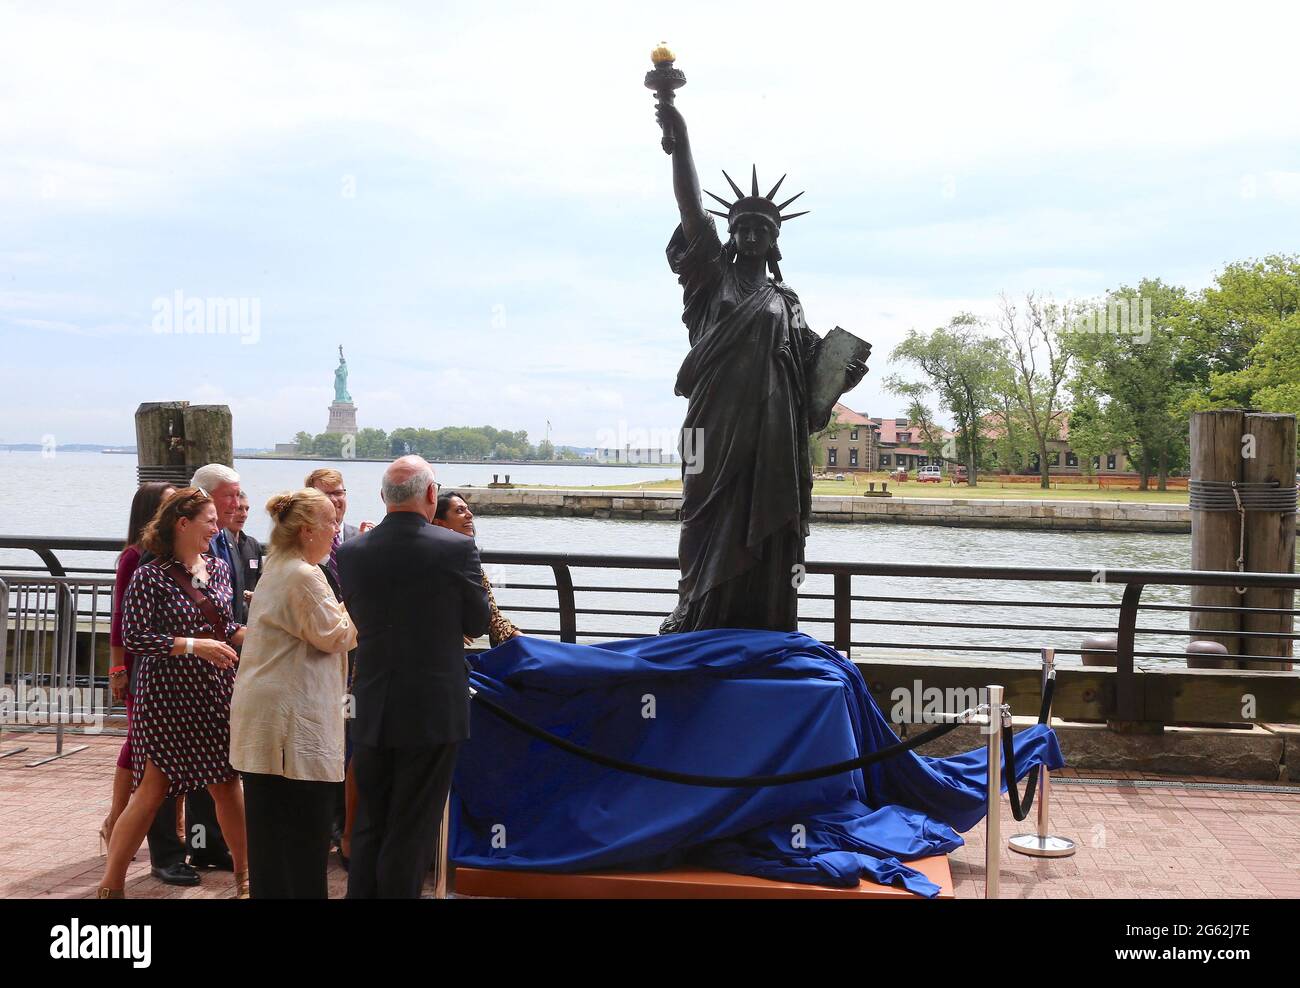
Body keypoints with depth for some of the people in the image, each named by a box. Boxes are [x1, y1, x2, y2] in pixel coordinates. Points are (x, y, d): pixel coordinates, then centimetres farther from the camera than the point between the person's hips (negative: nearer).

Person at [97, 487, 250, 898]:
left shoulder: (218, 568, 8)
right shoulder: (150, 577, -10)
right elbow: (135, 638, -15)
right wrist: (194, 645, -20)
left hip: (216, 693, 5)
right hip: (168, 698, -5)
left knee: (227, 783, 10)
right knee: (153, 789, -2)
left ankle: (244, 874, 23)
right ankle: (111, 885, 11)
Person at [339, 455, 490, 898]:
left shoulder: (351, 552, -3)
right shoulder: (457, 548, -13)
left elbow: (359, 617, 8)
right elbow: (478, 622, -2)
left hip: (372, 712, 4)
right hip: (434, 710, -3)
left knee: (369, 826, 18)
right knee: (412, 830, 6)